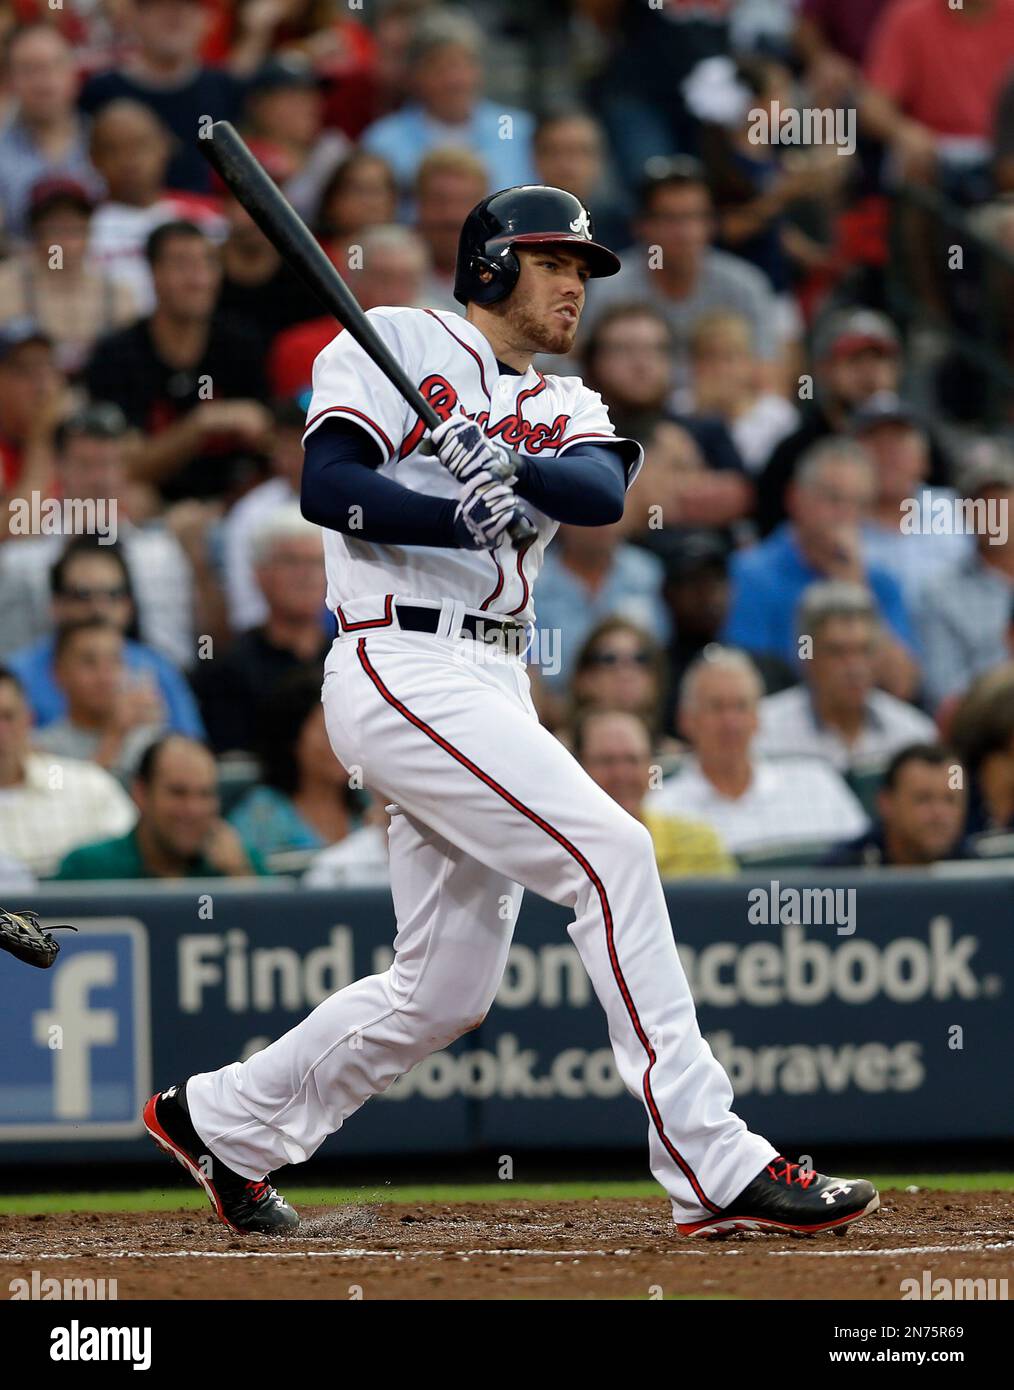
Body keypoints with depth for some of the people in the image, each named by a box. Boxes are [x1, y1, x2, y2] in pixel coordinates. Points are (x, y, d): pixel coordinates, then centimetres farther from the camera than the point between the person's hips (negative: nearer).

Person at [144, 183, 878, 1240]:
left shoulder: (567, 408, 19)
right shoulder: (393, 344, 2)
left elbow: (603, 491, -4)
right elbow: (327, 485, -13)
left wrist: (508, 468, -25)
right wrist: (463, 516, -26)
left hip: (490, 686, 8)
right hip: (403, 669, -8)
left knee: (447, 990, 10)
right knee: (609, 853, -20)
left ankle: (221, 1121, 29)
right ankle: (715, 1172, -22)